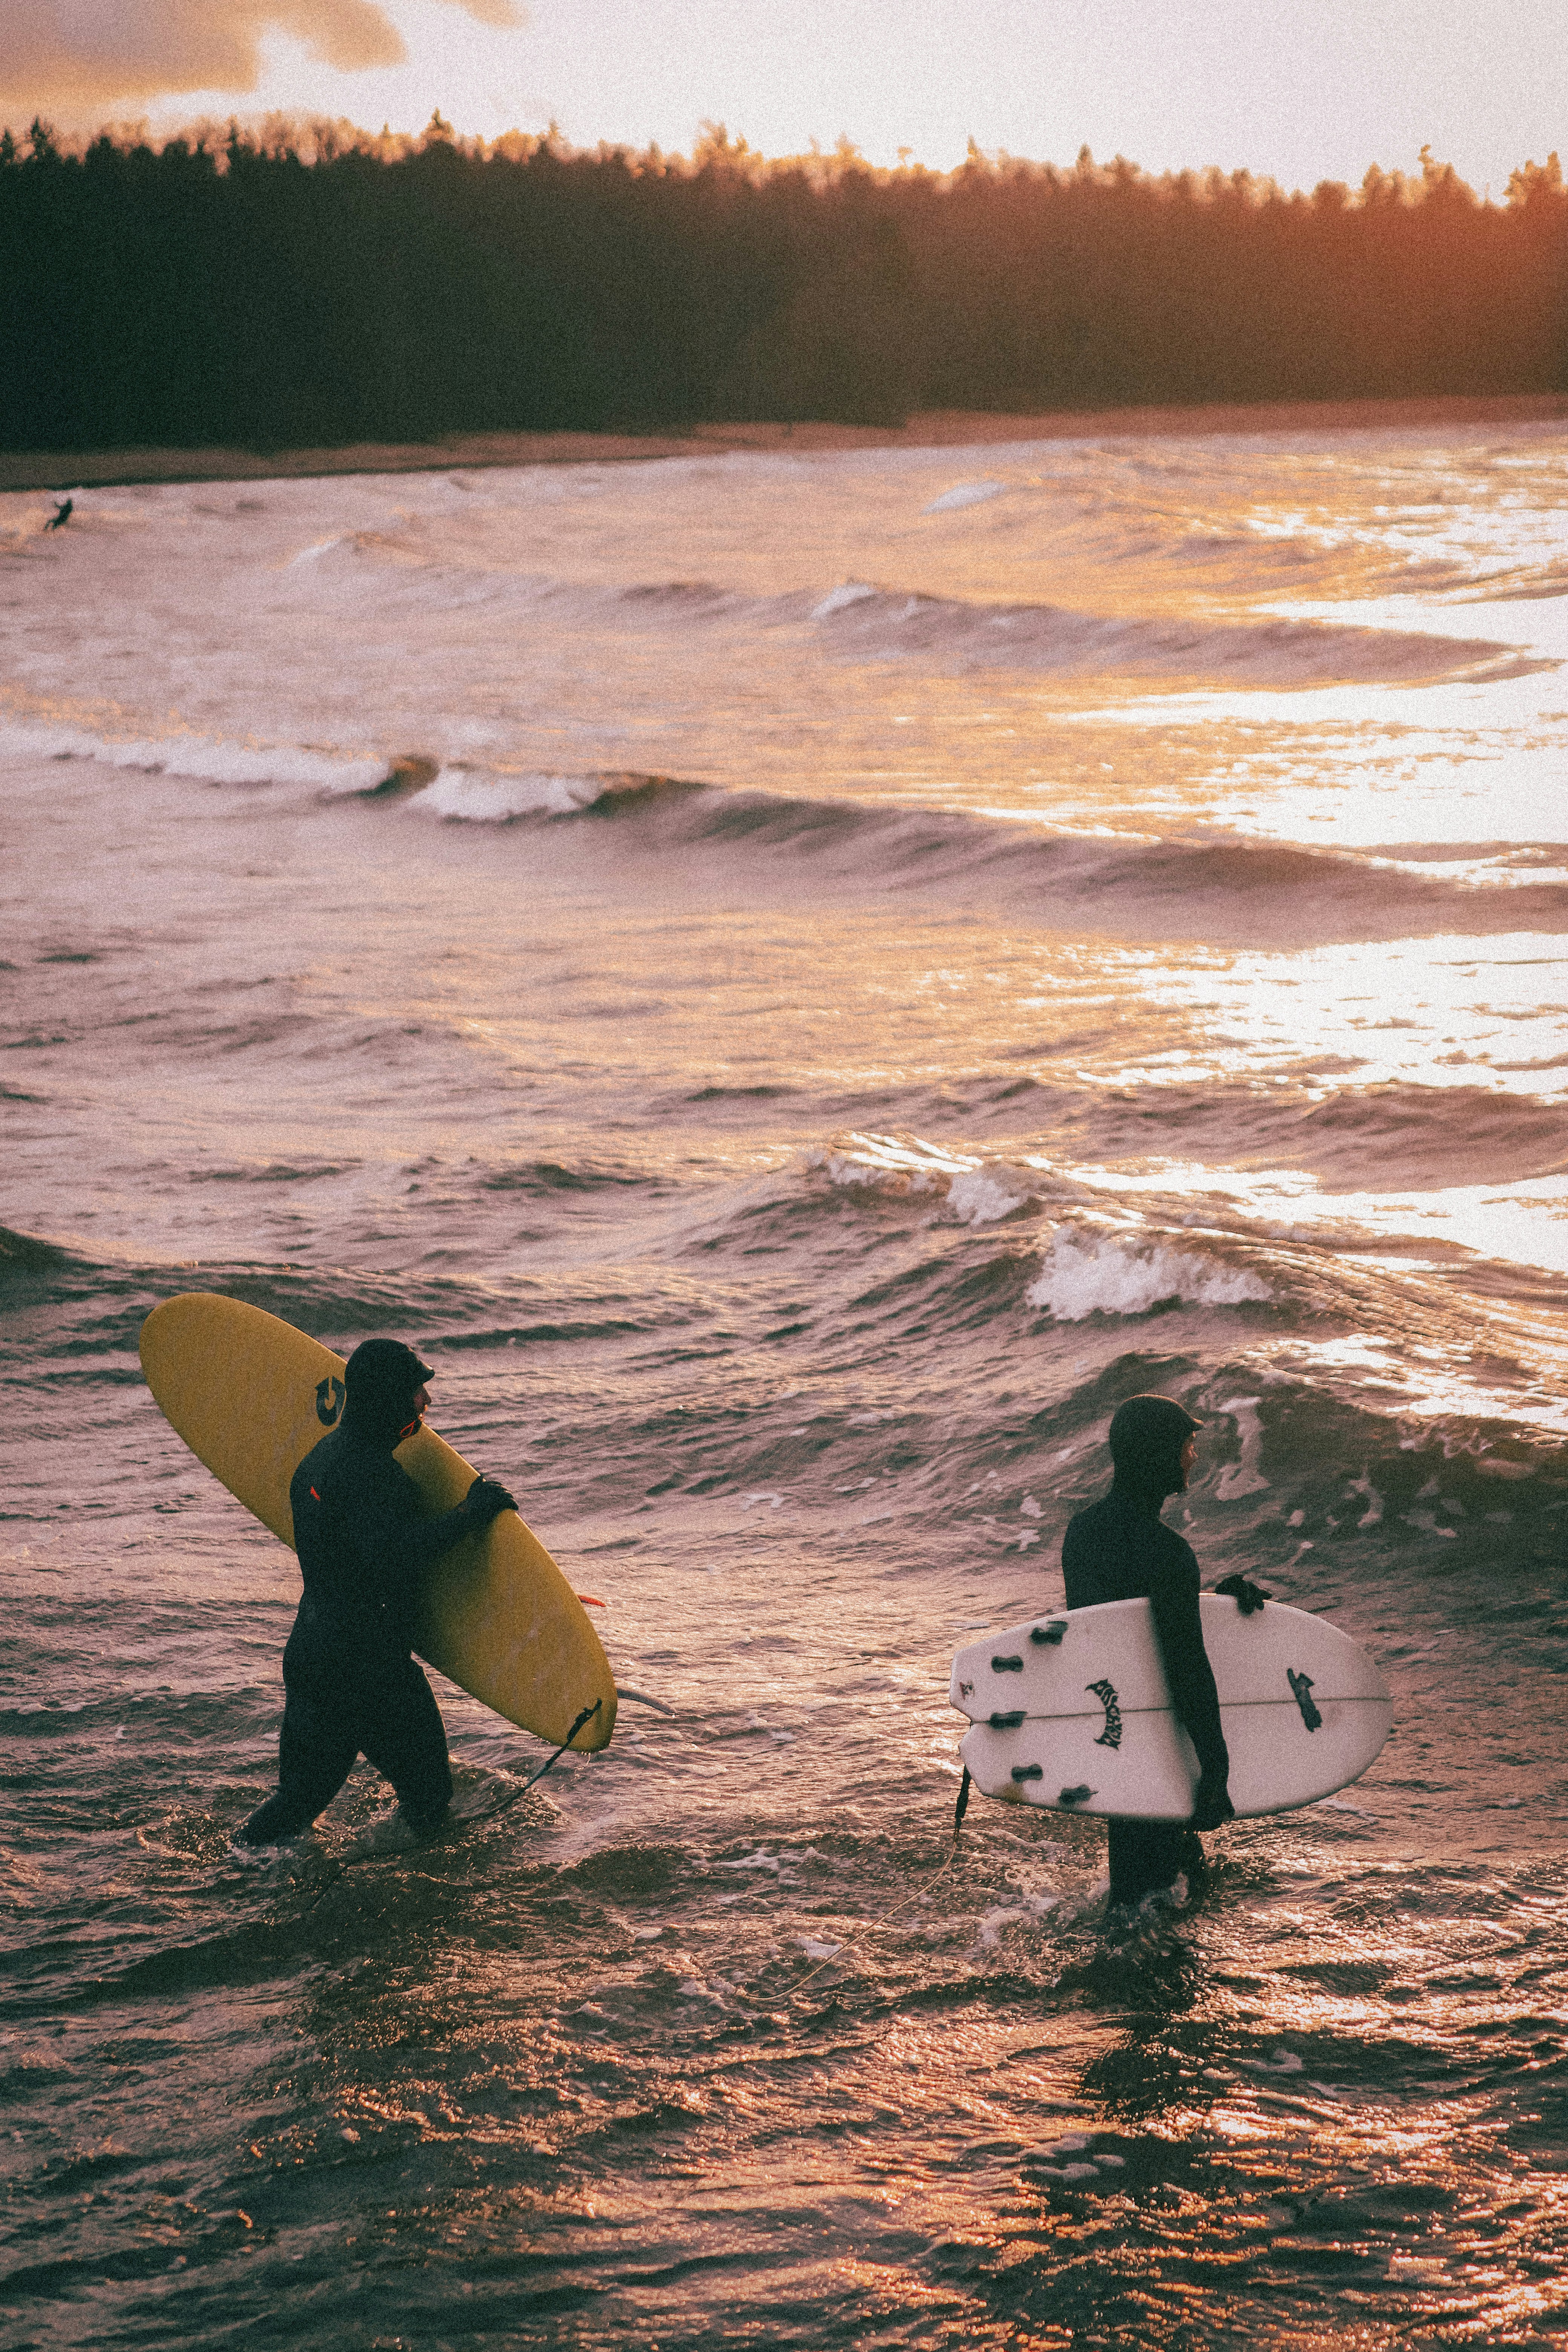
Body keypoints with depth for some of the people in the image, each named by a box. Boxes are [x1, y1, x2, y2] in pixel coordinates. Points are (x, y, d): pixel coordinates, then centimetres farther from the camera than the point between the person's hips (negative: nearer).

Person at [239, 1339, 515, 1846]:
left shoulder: (321, 1457, 12)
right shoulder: (368, 1471, -20)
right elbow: (392, 1553, -34)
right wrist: (469, 1514, -26)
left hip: (310, 1649, 9)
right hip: (366, 1665, -9)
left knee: (305, 1790, 19)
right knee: (428, 1794, 6)